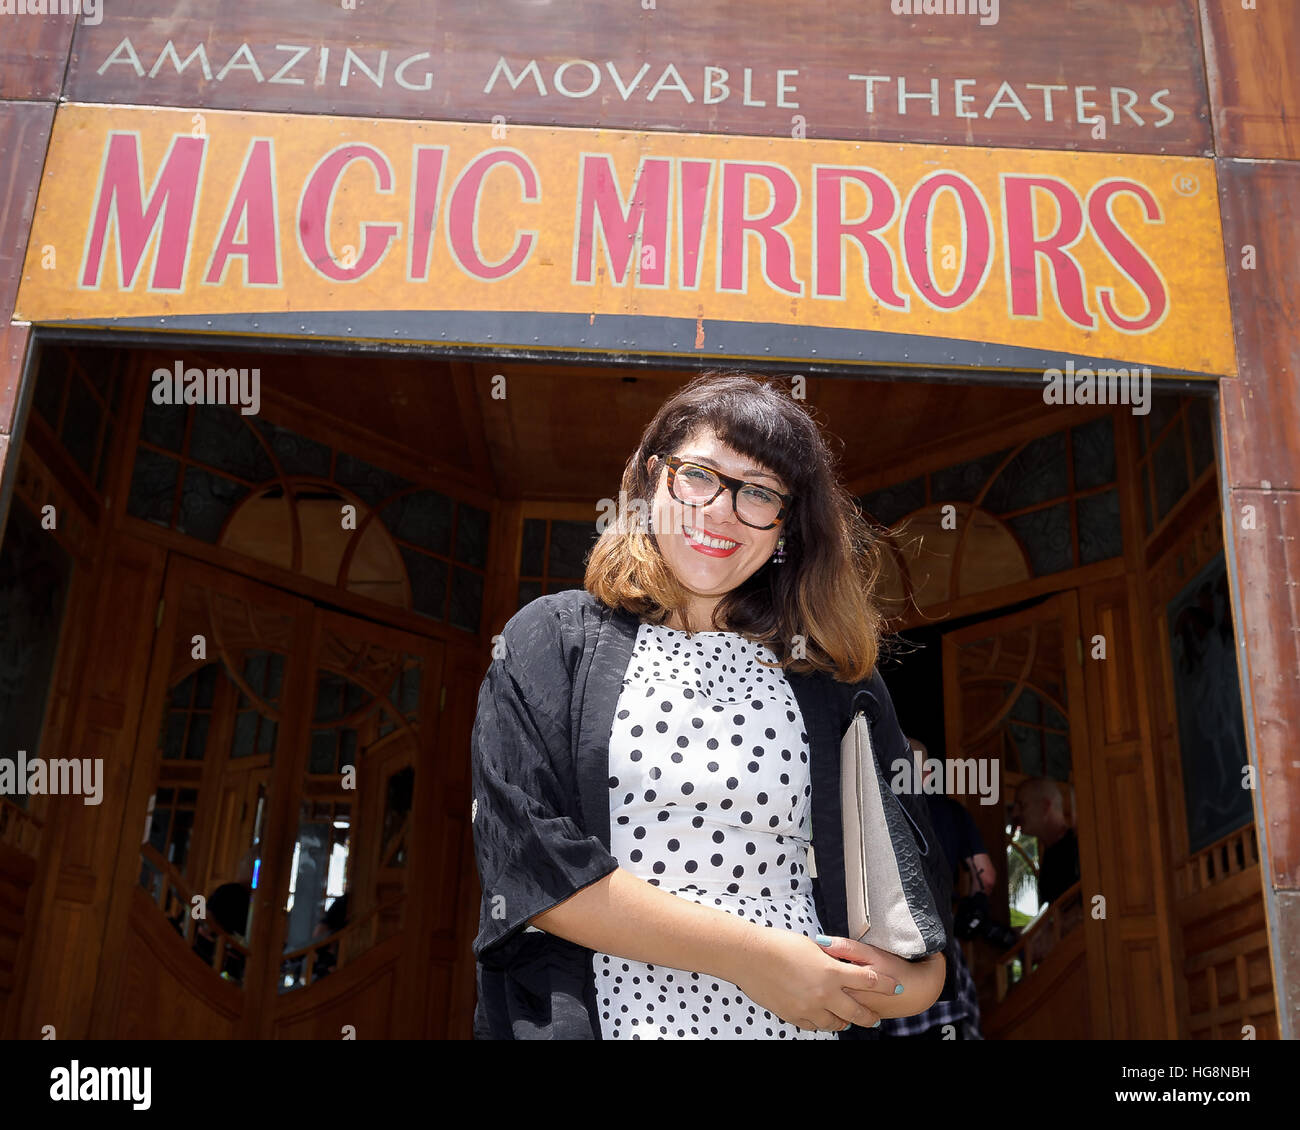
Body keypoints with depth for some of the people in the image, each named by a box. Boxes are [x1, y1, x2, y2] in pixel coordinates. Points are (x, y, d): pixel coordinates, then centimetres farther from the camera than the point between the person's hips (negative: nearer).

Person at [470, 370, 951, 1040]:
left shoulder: (832, 676, 5)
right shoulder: (553, 639, -1)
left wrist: (922, 974, -16)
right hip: (600, 1015, -1)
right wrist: (753, 957, -16)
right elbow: (526, 853, -12)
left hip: (804, 1017, 2)